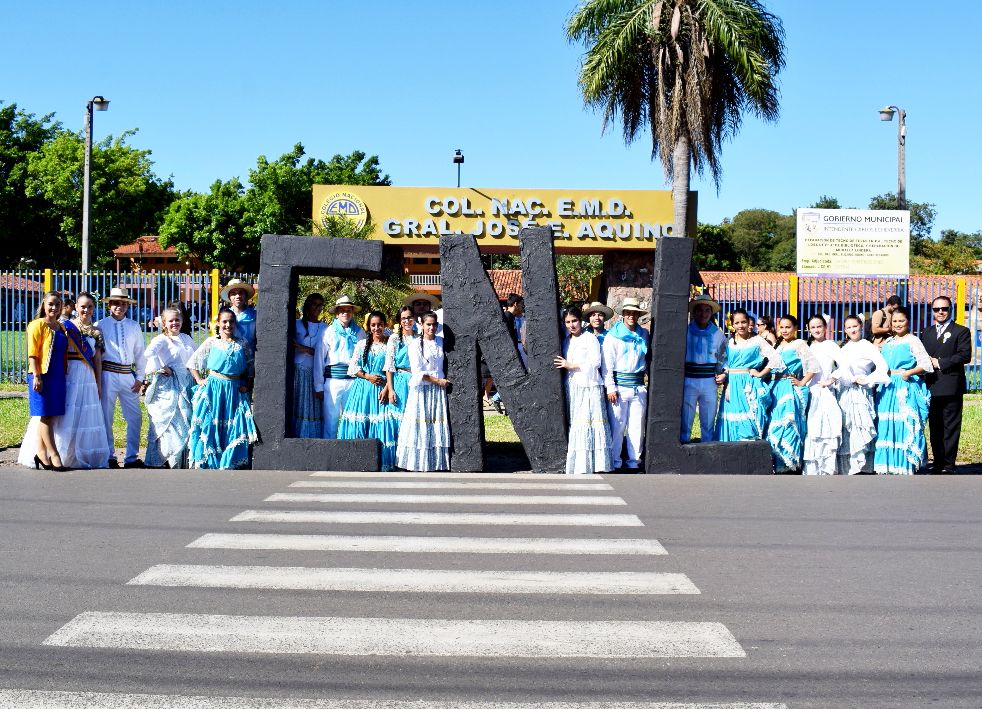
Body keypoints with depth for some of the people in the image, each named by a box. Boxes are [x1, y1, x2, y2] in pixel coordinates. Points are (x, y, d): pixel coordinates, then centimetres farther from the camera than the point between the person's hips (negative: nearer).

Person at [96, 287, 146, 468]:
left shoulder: (134, 326, 10)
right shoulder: (101, 325, 1)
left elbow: (140, 352, 12)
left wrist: (140, 377, 7)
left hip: (128, 375, 3)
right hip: (108, 374, -3)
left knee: (135, 416, 3)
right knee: (106, 417, 2)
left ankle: (131, 458, 12)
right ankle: (109, 457, 12)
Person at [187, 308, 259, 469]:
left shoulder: (243, 345, 5)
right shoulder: (211, 343, 1)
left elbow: (251, 368, 11)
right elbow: (192, 363, 7)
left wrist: (247, 385, -1)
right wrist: (199, 380, -1)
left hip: (235, 392, 1)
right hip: (213, 390, -1)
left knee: (233, 428, -2)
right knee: (209, 425, -2)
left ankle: (228, 465, 6)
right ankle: (207, 463, 6)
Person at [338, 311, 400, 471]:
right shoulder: (362, 344, 11)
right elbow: (353, 367, 7)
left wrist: (386, 388, -13)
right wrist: (368, 376, -8)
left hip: (382, 388, -2)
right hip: (363, 388, 2)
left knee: (382, 423, -9)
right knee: (359, 423, -4)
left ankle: (383, 462, -6)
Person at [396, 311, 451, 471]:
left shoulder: (441, 342, 10)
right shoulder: (415, 344, -3)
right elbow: (417, 372, -8)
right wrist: (438, 381, -9)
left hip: (438, 391, 4)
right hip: (421, 390, -4)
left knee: (438, 426, 1)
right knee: (420, 427, -5)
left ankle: (436, 463, 4)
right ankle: (418, 464, -3)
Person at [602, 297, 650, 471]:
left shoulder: (644, 335, 12)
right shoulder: (613, 336, 0)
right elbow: (607, 364, -4)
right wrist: (610, 388, -10)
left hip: (639, 387, 4)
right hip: (619, 386, -4)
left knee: (637, 426, 5)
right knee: (617, 426, -3)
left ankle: (634, 461, 12)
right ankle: (614, 462, 6)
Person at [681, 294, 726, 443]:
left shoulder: (718, 334, 8)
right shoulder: (686, 331, 0)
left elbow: (722, 358, 16)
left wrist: (721, 374, 2)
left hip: (709, 381, 2)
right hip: (689, 380, -2)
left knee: (708, 423, 9)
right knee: (685, 421, 0)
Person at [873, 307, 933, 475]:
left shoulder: (912, 341, -2)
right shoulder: (887, 343, 16)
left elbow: (926, 365, -9)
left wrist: (909, 372, -18)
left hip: (906, 390, -6)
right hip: (888, 389, 6)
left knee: (905, 426, -8)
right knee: (886, 426, 3)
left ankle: (905, 465, -4)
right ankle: (889, 465, 9)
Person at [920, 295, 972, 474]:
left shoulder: (961, 331, 2)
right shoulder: (926, 333, 18)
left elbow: (965, 355, -10)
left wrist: (940, 363, -12)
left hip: (951, 387, -5)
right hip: (931, 388, 5)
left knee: (951, 428, -3)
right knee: (935, 428, 9)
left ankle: (948, 465, -1)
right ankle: (938, 462, 16)